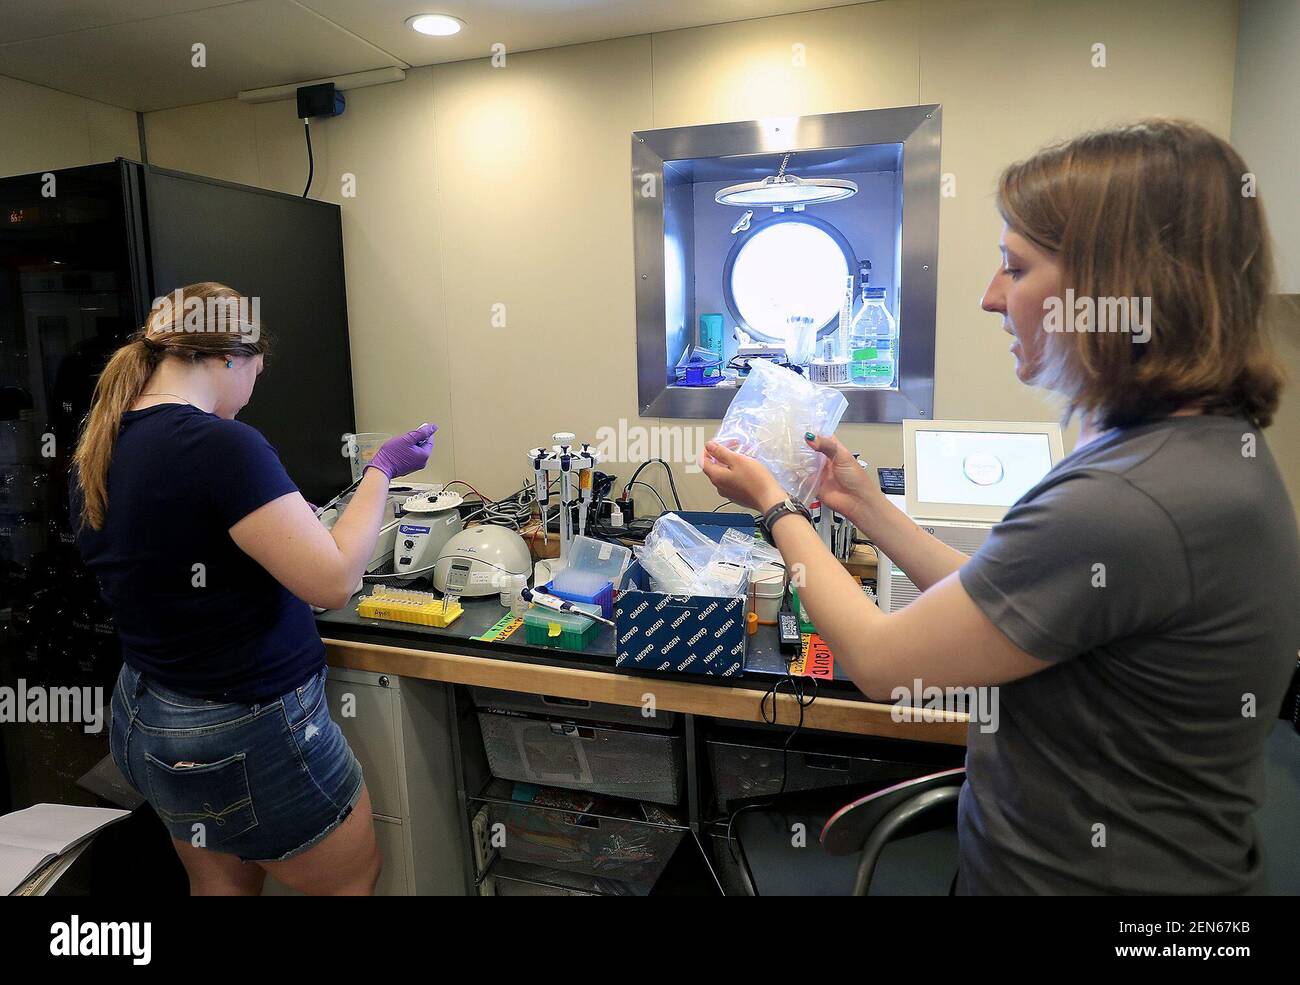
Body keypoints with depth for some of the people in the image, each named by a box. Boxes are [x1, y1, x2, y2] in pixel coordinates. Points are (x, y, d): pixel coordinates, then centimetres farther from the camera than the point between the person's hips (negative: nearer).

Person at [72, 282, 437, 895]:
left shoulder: (96, 450, 1)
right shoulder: (222, 444, -25)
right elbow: (333, 581, -25)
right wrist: (381, 471, -13)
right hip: (245, 735, -8)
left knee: (222, 885, 26)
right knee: (353, 879, 15)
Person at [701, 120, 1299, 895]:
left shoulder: (1127, 507, -32)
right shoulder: (1212, 444, -1)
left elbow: (882, 661, -21)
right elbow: (992, 605, 4)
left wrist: (774, 505, -9)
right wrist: (867, 505, 4)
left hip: (1071, 873, -8)